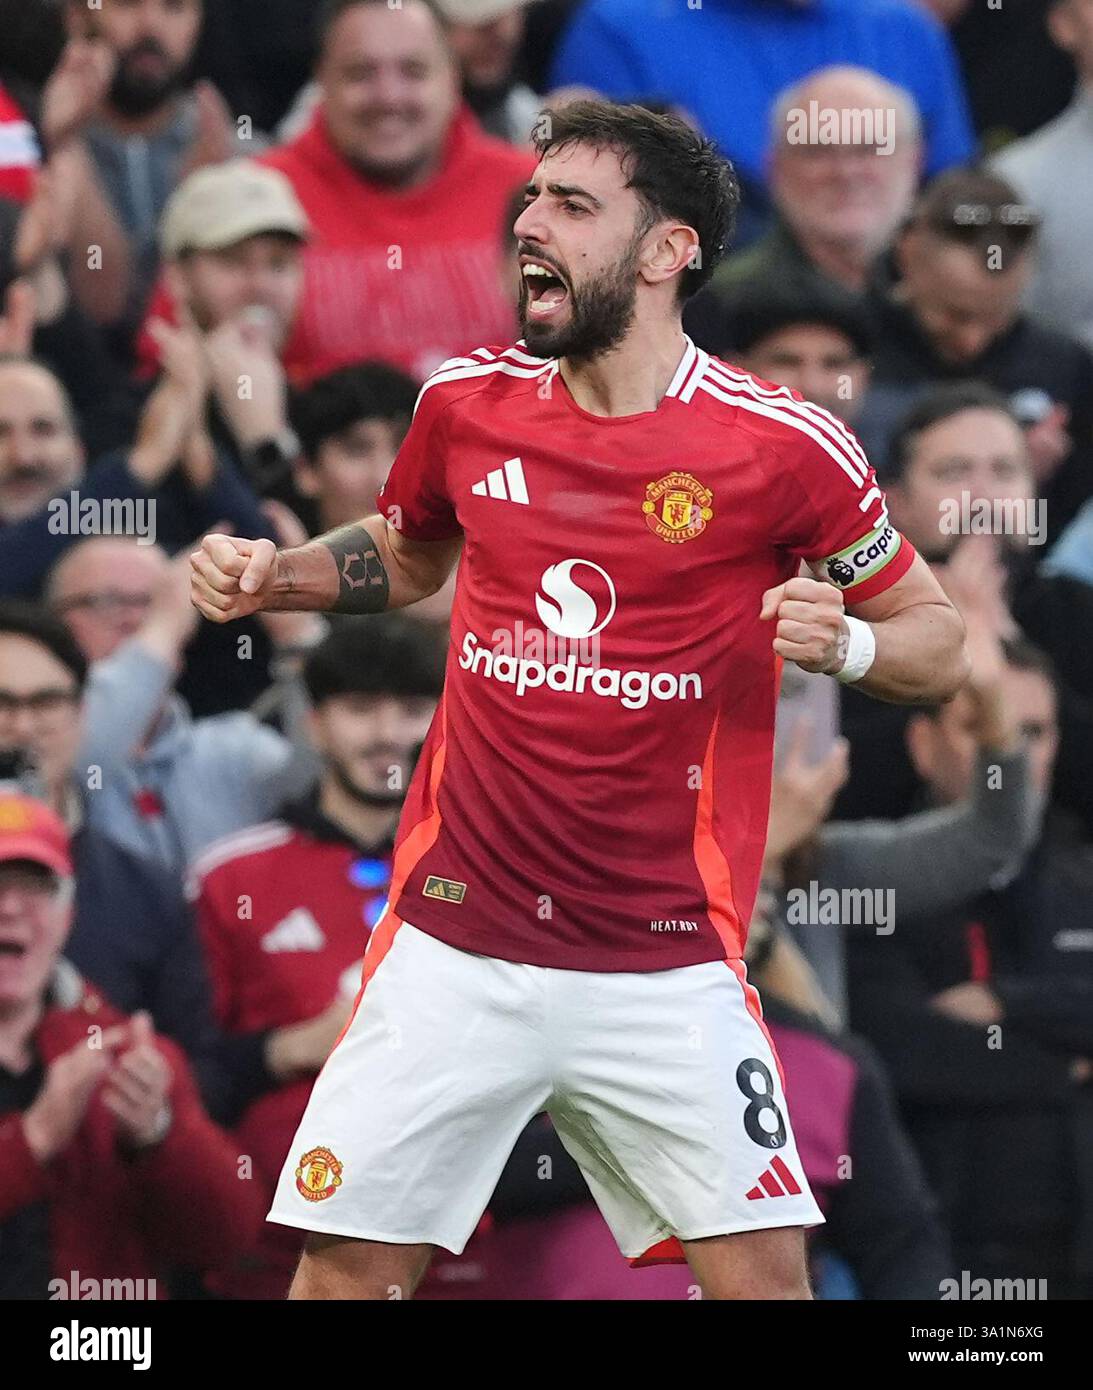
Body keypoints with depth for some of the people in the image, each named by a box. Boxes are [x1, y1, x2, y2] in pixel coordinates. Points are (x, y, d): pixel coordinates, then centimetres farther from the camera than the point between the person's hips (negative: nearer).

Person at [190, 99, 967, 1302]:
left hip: (666, 967, -2)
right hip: (453, 947, 3)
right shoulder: (469, 404, 4)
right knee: (346, 1269, -2)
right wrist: (276, 576, 7)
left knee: (763, 1274, -10)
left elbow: (937, 646, 2)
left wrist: (845, 642, -19)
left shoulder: (780, 445, -7)